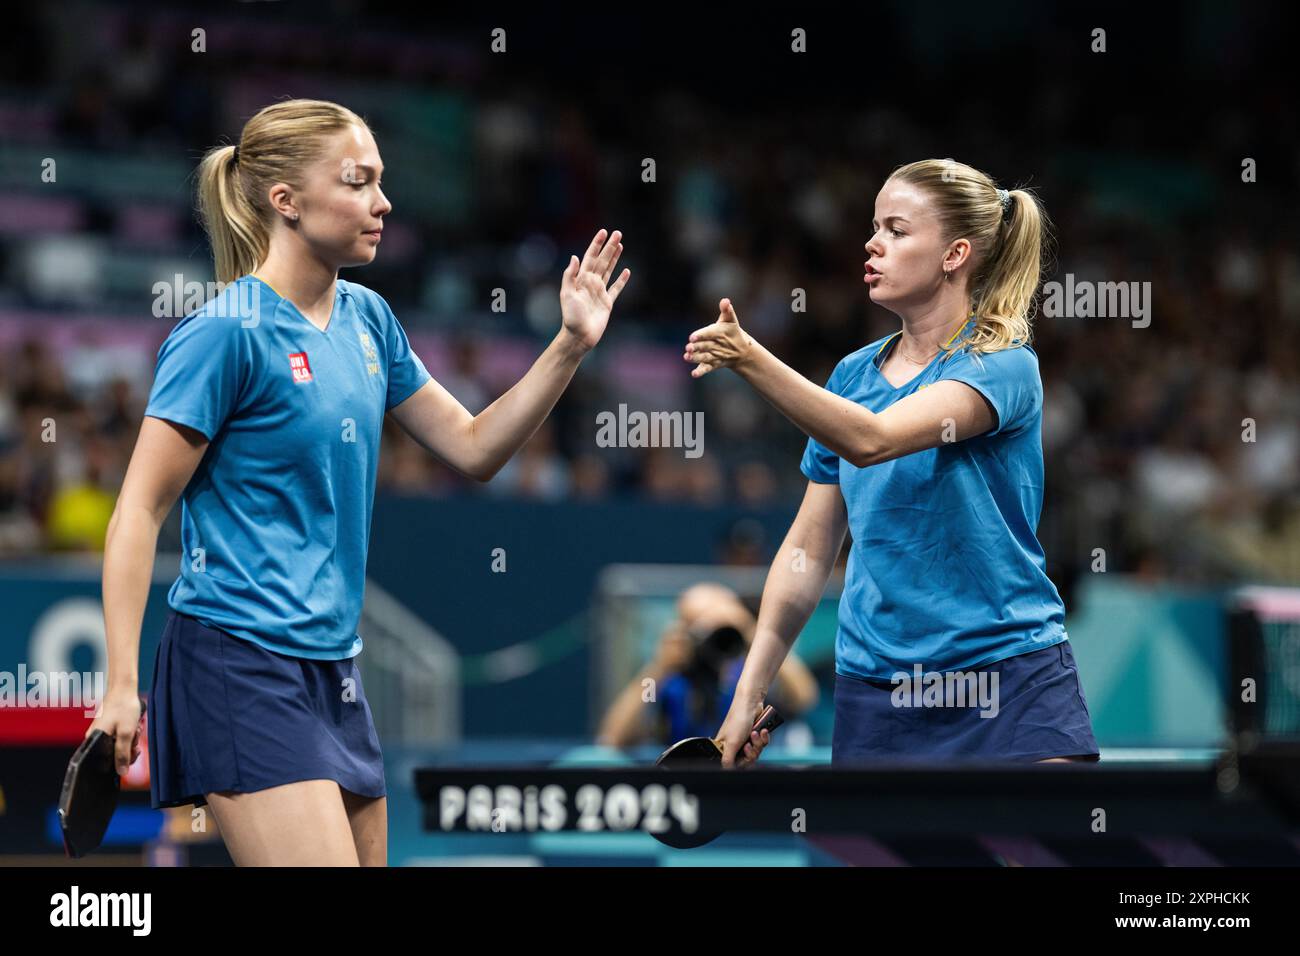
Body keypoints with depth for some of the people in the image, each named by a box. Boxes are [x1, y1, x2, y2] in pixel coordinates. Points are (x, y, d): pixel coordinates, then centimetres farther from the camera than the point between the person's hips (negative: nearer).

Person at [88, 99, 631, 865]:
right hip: (242, 663, -8)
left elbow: (472, 448, 20)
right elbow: (138, 513, -11)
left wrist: (571, 346, 8)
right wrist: (122, 684, -17)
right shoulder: (228, 332, -11)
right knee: (321, 858, -18)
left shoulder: (366, 318, 12)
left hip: (333, 665, 8)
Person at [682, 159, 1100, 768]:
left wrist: (751, 360, -36)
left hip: (1013, 685, -5)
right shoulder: (853, 374, 10)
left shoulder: (1002, 364, -8)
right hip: (872, 689, 5)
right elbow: (809, 548, 12)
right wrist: (748, 694, 6)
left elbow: (871, 441, -25)